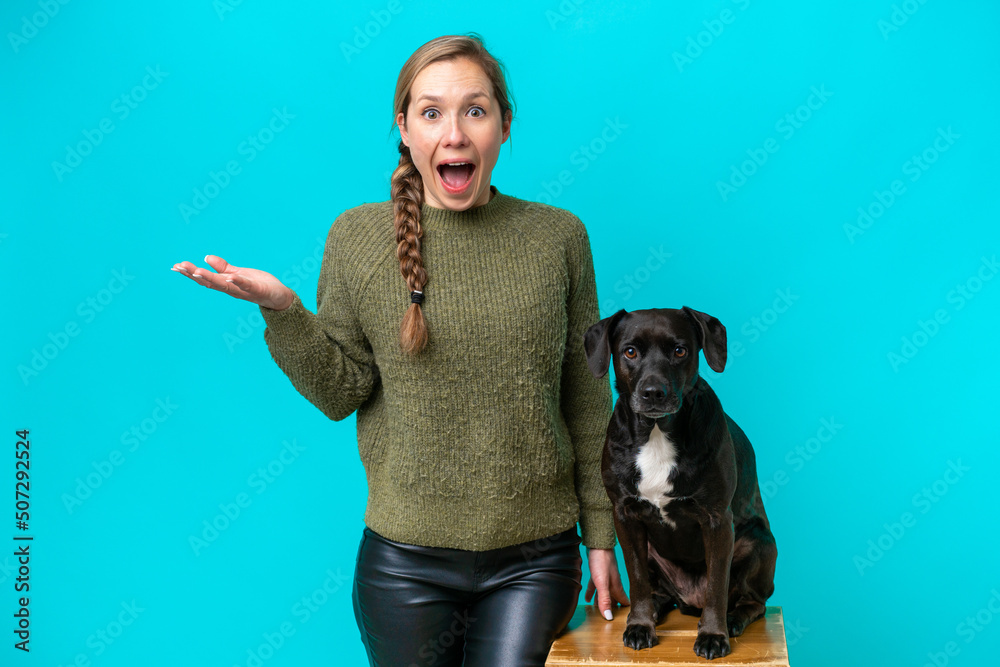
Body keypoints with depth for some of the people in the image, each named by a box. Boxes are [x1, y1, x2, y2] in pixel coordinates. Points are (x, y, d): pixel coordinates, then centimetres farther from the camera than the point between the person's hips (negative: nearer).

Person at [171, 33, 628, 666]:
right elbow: (342, 394, -1)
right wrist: (282, 311, -16)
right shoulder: (359, 236, -4)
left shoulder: (558, 236, -2)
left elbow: (586, 399, 3)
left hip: (535, 561, 0)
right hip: (406, 561, 0)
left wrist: (601, 536, 5)